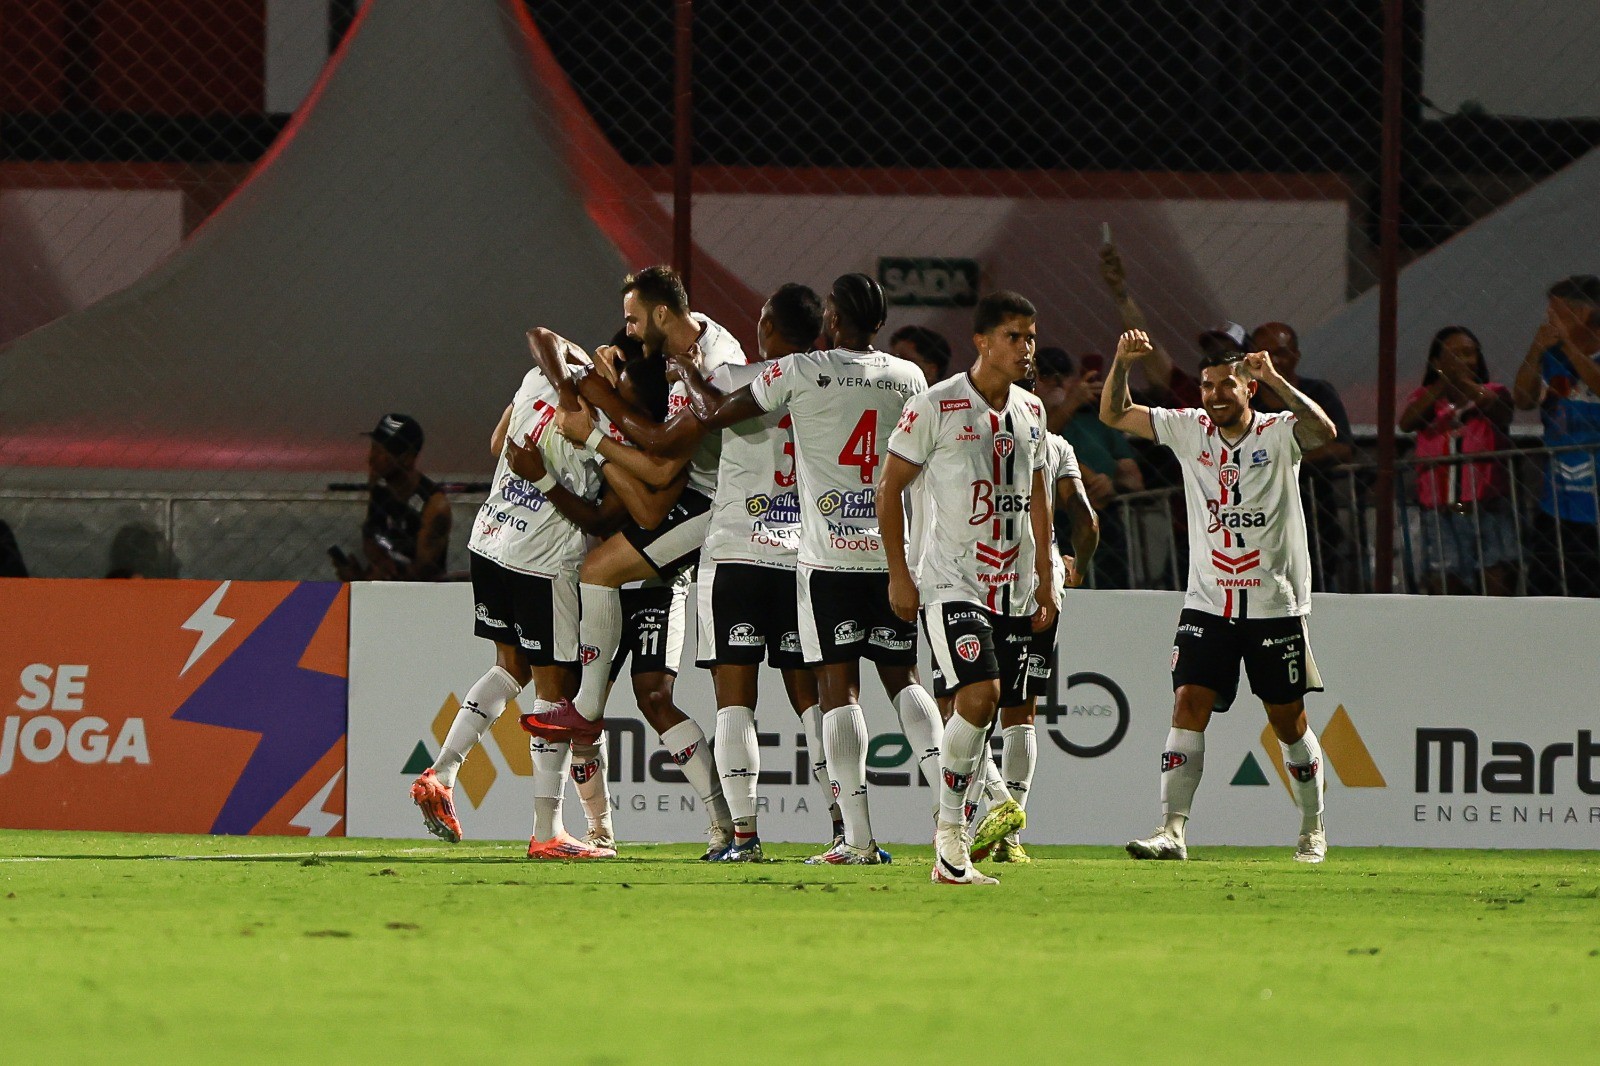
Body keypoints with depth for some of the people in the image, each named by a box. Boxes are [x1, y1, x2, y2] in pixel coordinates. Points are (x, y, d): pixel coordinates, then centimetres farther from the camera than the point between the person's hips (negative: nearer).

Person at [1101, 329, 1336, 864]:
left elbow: (1323, 432, -27)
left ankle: (1313, 829, 23)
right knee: (1189, 705, -12)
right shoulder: (1191, 430, 5)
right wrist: (1122, 361, -12)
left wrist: (1274, 379, -34)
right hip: (1208, 602, 2)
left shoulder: (1278, 433, -6)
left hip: (1276, 604, -2)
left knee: (1289, 720, 6)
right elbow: (1115, 414, 4)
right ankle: (1172, 829, -17)